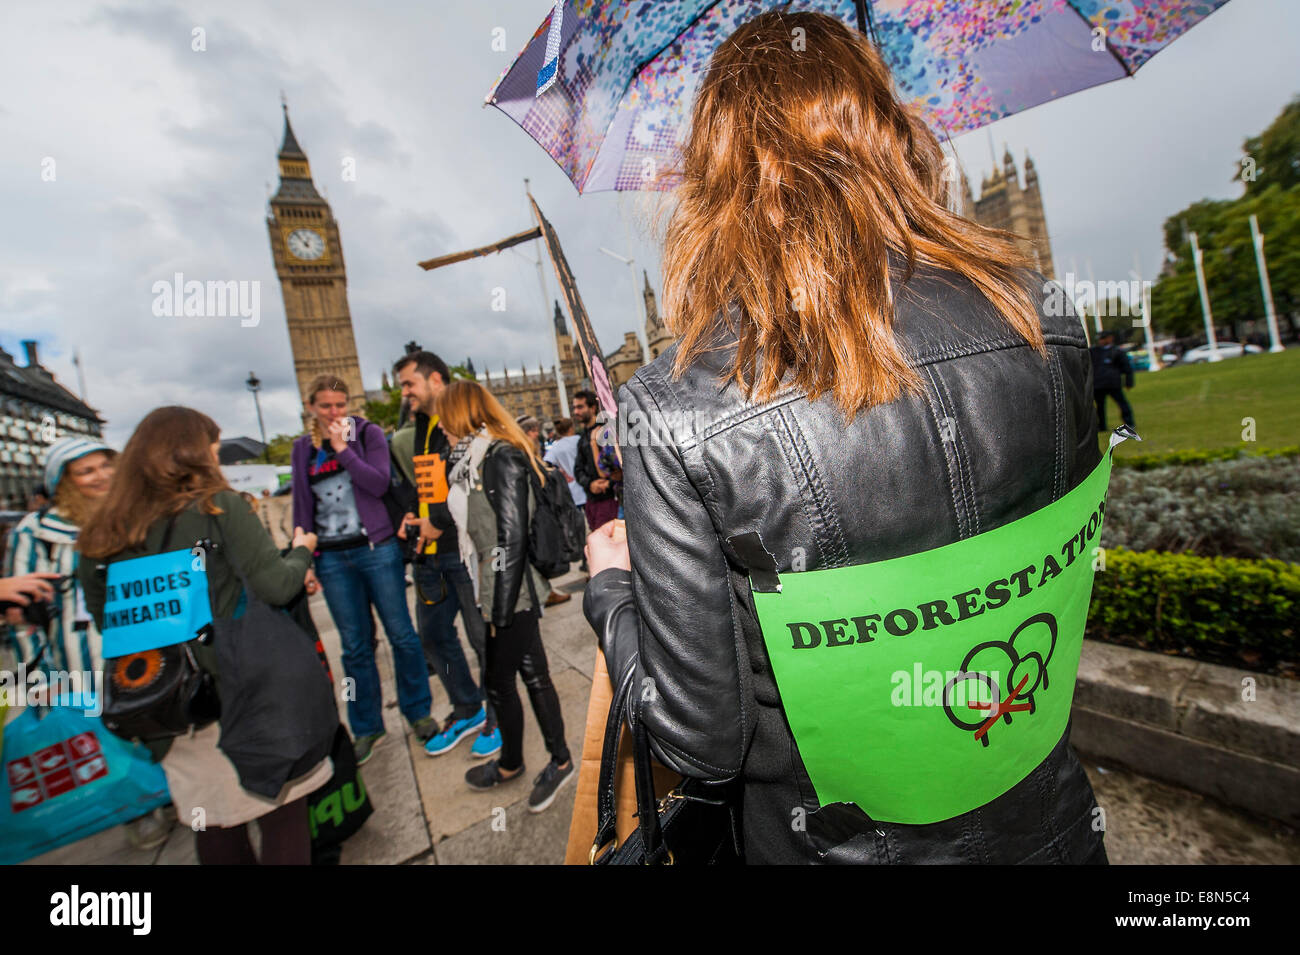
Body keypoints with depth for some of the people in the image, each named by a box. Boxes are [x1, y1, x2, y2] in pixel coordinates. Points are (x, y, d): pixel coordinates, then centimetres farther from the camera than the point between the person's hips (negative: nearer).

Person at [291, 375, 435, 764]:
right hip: (331, 558, 3)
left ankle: (417, 710, 24)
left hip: (376, 549, -3)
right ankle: (365, 727, 28)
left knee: (401, 634, 5)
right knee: (355, 646, 12)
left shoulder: (368, 433, -1)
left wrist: (342, 448, -13)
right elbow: (301, 507, 12)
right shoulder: (302, 448, 9)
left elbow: (379, 483, -14)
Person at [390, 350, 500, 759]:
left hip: (465, 545, -8)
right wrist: (414, 515, 9)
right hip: (430, 550, 8)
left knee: (482, 635, 3)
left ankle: (498, 717, 25)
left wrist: (438, 519, -16)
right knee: (433, 634, 16)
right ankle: (468, 710, 35)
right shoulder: (410, 434, 15)